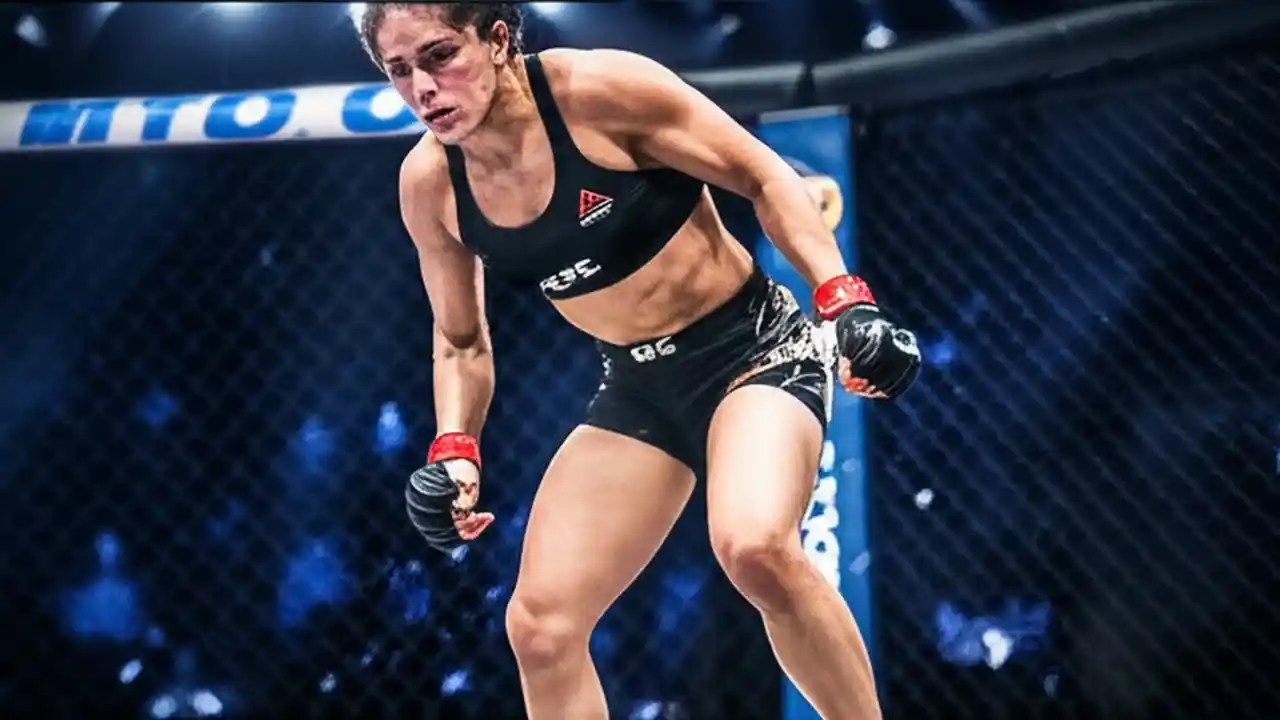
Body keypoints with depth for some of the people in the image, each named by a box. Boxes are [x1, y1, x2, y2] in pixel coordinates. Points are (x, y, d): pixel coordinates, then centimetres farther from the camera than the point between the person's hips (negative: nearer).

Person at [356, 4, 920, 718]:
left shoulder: (601, 88, -21)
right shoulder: (428, 182, -5)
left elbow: (764, 177, -12)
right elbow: (461, 340, 11)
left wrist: (843, 299, -22)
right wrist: (454, 451, -3)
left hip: (755, 347, -6)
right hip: (639, 387, 6)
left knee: (754, 546, -35)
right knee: (539, 625, -3)